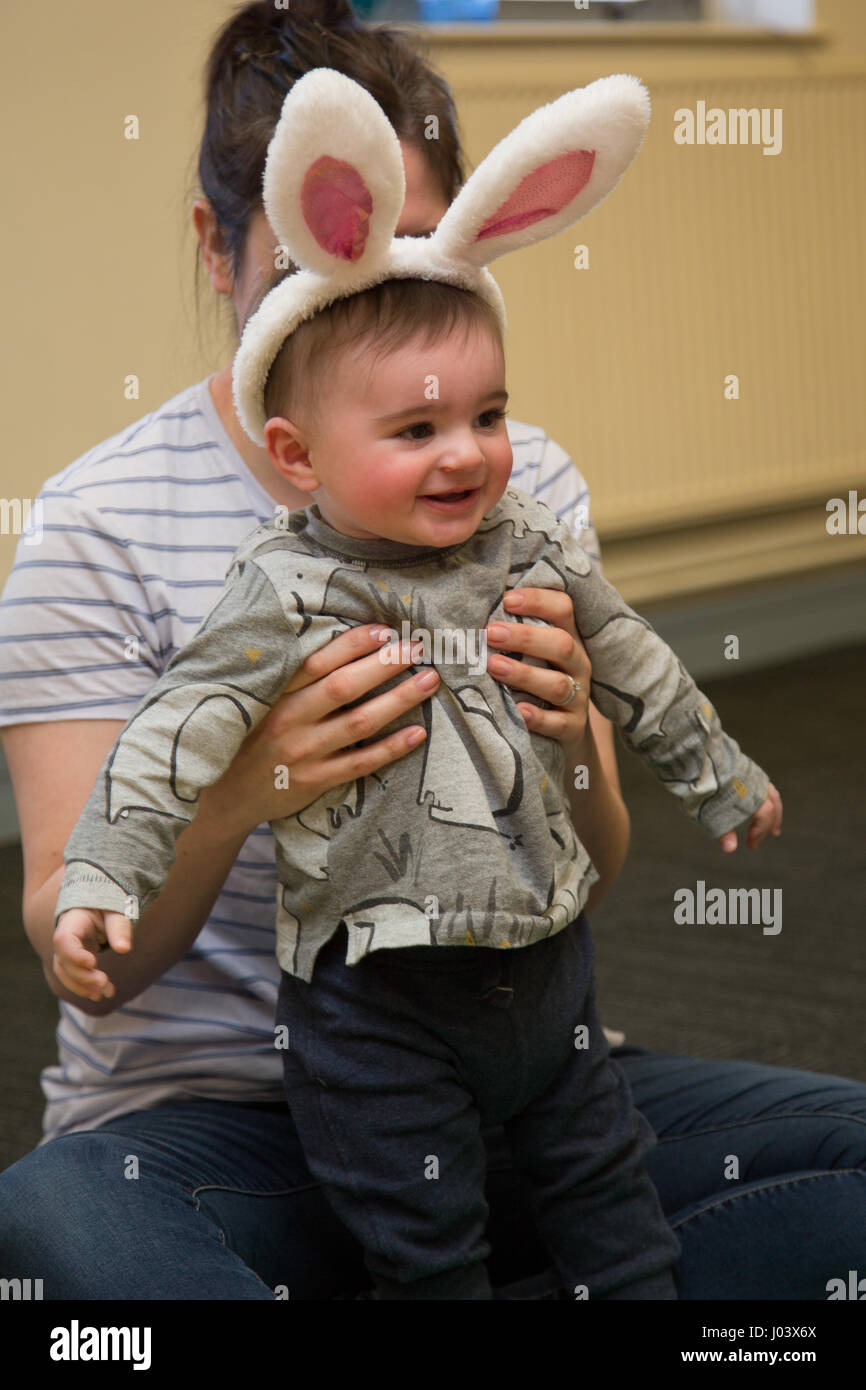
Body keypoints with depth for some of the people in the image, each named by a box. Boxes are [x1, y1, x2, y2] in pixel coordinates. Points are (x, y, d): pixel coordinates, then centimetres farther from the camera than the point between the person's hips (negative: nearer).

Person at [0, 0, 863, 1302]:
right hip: (208, 1114, -4)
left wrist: (567, 749, -17)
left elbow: (584, 891, 7)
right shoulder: (105, 521, -6)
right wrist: (232, 799, -30)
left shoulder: (527, 481, 5)